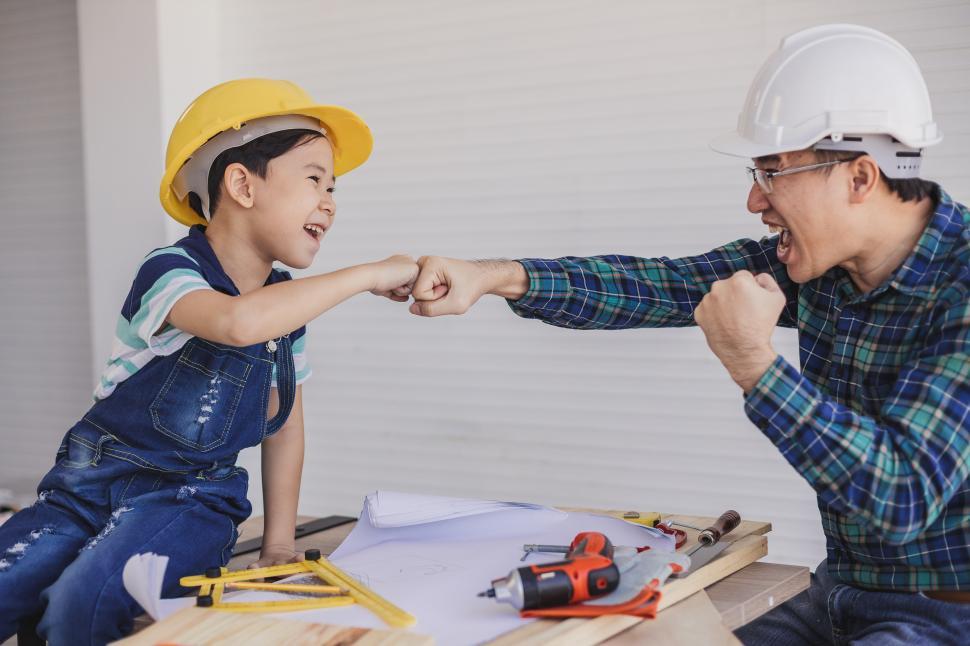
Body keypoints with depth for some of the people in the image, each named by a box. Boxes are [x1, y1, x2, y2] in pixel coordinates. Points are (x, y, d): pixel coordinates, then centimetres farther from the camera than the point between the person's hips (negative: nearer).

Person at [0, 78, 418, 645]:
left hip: (193, 498, 3)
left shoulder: (289, 304, 4)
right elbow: (238, 322, -40)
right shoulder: (171, 271, -16)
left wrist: (279, 544, 10)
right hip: (94, 480, -2)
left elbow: (284, 428, 15)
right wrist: (366, 275, -34)